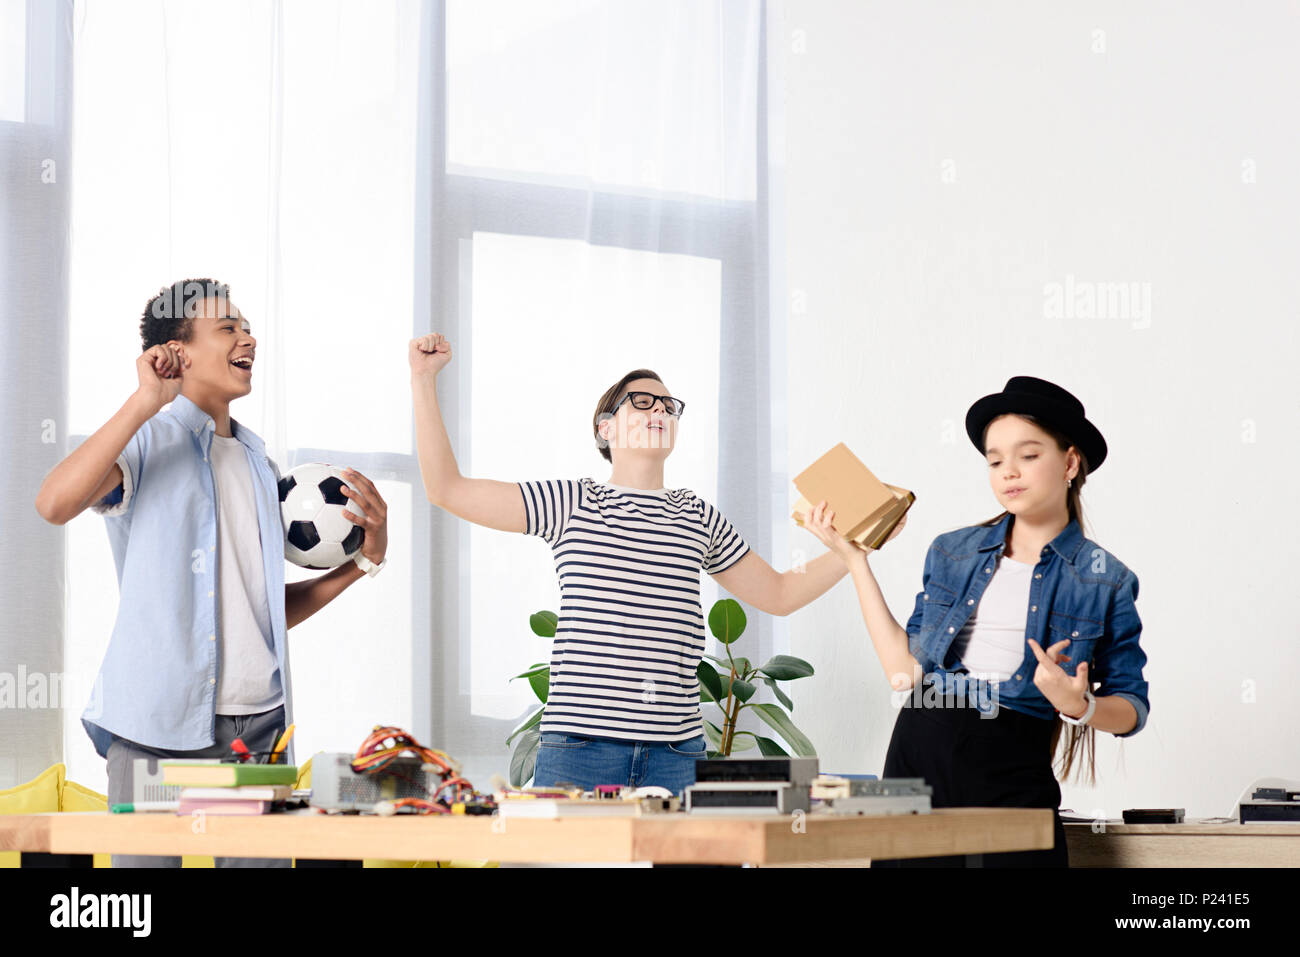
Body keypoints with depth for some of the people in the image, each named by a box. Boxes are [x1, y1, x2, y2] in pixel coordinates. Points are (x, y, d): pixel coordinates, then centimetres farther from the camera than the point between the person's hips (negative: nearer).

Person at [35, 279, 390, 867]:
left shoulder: (257, 462, 21)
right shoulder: (149, 442, 1)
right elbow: (54, 504, -21)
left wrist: (364, 560, 11)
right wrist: (145, 402, -19)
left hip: (260, 724, 6)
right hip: (160, 724, -6)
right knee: (147, 860, -5)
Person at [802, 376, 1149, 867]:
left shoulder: (1106, 581, 1)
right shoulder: (951, 552, 10)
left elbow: (1132, 708, 3)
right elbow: (907, 670, 5)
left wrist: (1077, 706, -20)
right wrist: (855, 558, 9)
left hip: (1014, 775, -2)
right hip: (919, 750, 2)